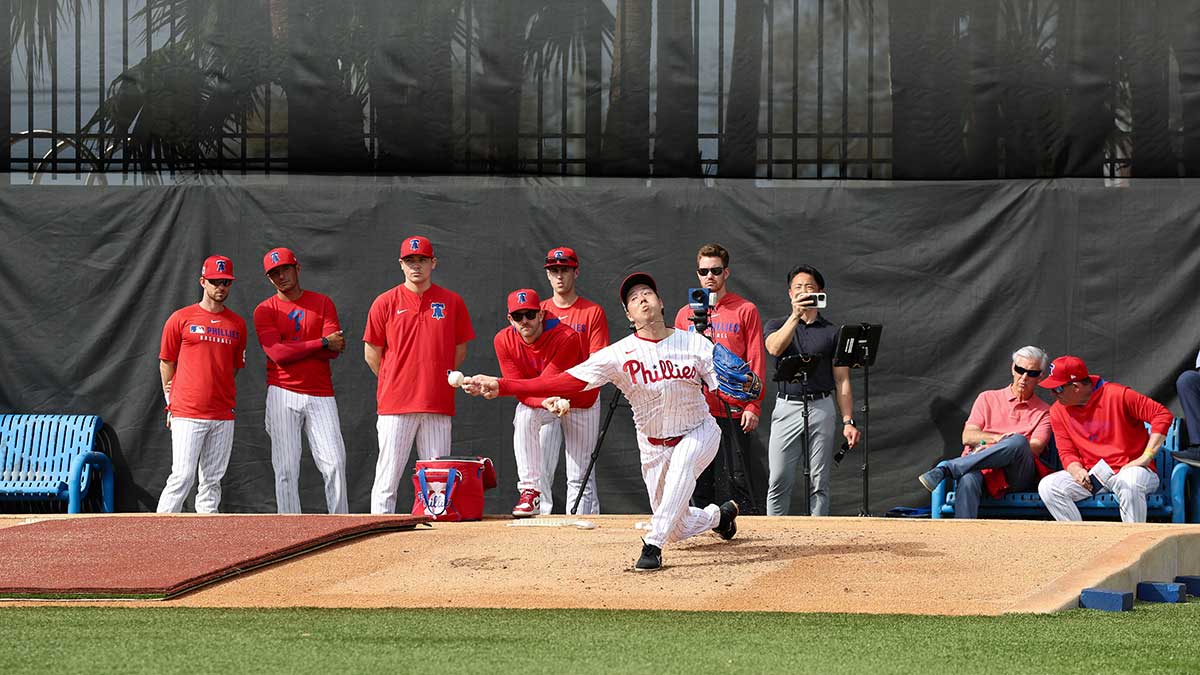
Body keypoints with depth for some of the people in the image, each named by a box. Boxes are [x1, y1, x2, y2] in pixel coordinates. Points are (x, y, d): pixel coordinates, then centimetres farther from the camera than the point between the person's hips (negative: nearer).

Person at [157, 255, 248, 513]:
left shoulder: (237, 324, 12)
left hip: (223, 414, 4)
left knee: (213, 480, 5)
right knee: (182, 476, -12)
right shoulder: (181, 318, 2)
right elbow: (166, 363, 7)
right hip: (187, 414, -4)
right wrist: (171, 403, 5)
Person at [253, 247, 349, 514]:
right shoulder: (265, 310, 6)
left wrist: (295, 349, -9)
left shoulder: (322, 303, 10)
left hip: (321, 396, 1)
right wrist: (322, 343, -8)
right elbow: (277, 354, -10)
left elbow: (334, 350, -2)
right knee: (286, 469, -4)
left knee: (335, 464, -7)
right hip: (283, 396, -1)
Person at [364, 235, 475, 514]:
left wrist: (436, 382, 11)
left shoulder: (452, 302, 8)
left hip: (438, 405, 2)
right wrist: (395, 385, 10)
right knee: (387, 479, -4)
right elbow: (372, 353, 9)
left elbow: (460, 350, 14)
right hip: (395, 406, -2)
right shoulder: (386, 303, 3)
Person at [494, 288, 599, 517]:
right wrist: (546, 403, -44)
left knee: (578, 478, -2)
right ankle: (530, 492, -31)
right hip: (536, 399, 2)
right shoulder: (504, 341, -21)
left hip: (579, 400, -2)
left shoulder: (567, 337, -34)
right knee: (524, 416, -32)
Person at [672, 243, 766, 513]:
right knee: (699, 482, 5)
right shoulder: (685, 314, 12)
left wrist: (753, 406, -10)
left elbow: (756, 361, -1)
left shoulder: (745, 311, 3)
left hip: (734, 412, -3)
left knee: (740, 480, -4)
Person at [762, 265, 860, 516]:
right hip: (787, 408, 0)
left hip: (821, 409, 0)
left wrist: (848, 421, -5)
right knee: (779, 481, -3)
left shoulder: (832, 333, 9)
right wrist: (796, 315, -25)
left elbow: (842, 380, 5)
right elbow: (775, 348, -14)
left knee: (819, 483, 1)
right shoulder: (777, 326, 10)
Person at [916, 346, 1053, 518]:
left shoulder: (1043, 412, 19)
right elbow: (967, 437, 9)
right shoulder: (988, 399, 23)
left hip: (1018, 476, -1)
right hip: (984, 471, 1)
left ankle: (946, 469, -35)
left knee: (1019, 442, -36)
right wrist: (998, 439, -10)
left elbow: (1036, 447, 0)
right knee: (967, 479, -38)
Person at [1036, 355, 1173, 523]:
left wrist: (1146, 457, -17)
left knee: (1128, 484, -40)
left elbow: (1163, 415, -12)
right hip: (1091, 476, 5)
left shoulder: (1117, 395, -11)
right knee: (1047, 487, -18)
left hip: (1128, 469, -5)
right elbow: (1067, 452, 9)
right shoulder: (1058, 411, 6)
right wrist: (1076, 470, -16)